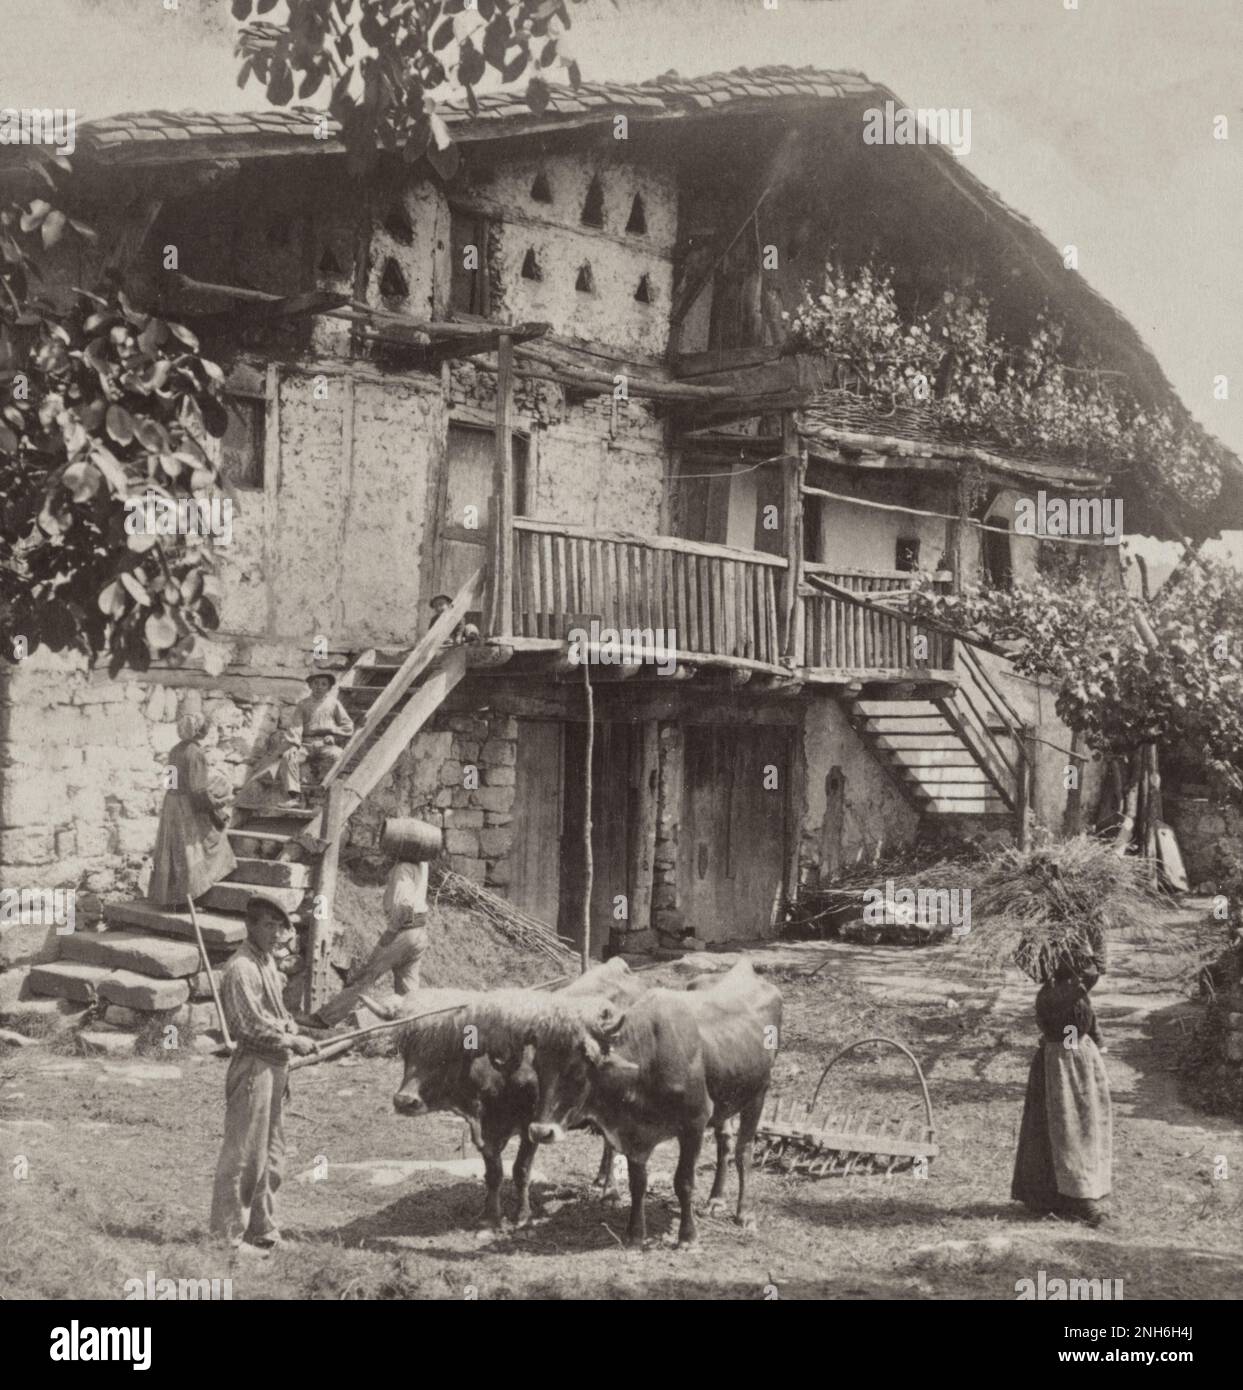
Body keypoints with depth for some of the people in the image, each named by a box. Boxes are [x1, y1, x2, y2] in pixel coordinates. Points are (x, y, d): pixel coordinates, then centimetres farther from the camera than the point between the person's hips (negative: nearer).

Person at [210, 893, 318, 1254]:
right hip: (253, 1066, -10)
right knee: (243, 1156, -3)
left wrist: (292, 1030, 4)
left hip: (276, 1067, 10)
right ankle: (228, 1235, 5)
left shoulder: (268, 961, 13)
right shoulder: (241, 969, -17)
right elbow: (252, 1026, -21)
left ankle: (263, 1228, 27)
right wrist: (293, 1042, -14)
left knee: (271, 1156, 17)